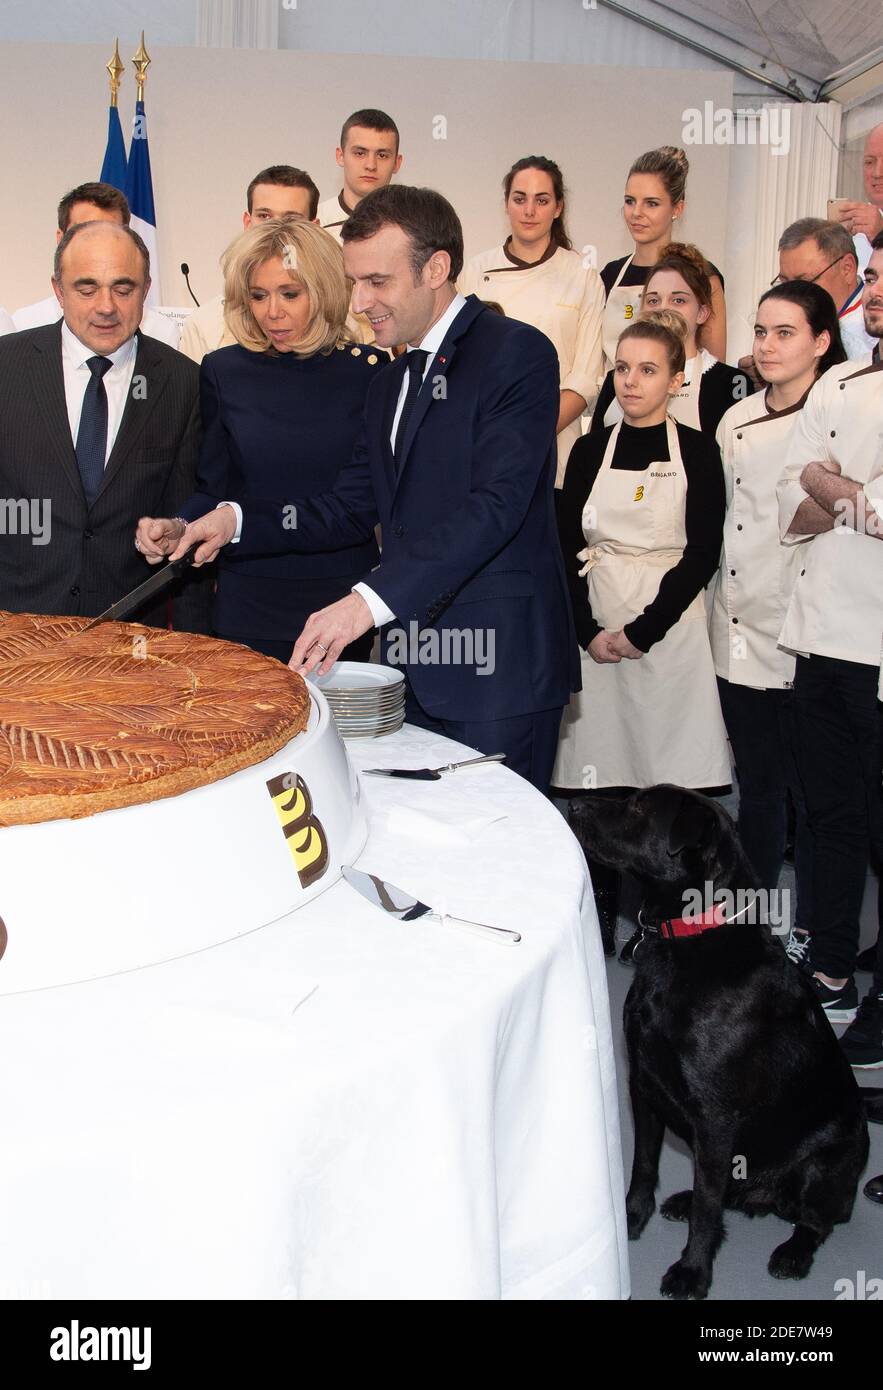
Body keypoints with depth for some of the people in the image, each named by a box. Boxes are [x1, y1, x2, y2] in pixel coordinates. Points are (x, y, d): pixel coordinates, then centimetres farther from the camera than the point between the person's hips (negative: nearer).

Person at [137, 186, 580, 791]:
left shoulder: (517, 352, -8)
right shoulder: (391, 383, 20)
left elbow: (495, 505, -20)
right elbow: (350, 509, 19)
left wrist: (370, 601, -27)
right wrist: (236, 520, 3)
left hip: (498, 671, -7)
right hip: (415, 671, 8)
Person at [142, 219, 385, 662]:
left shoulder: (368, 371, 1)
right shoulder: (223, 371, 3)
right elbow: (211, 488, 5)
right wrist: (178, 529, -15)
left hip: (345, 597, 0)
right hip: (250, 603, 0)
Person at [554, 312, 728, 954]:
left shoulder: (697, 451, 2)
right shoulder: (591, 450, 9)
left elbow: (701, 555, -4)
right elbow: (567, 548, 6)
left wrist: (642, 631, -11)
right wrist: (589, 631, -7)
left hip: (668, 626, -2)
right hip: (594, 628, 2)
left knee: (667, 777, -3)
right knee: (596, 769, 2)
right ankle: (600, 906, 15)